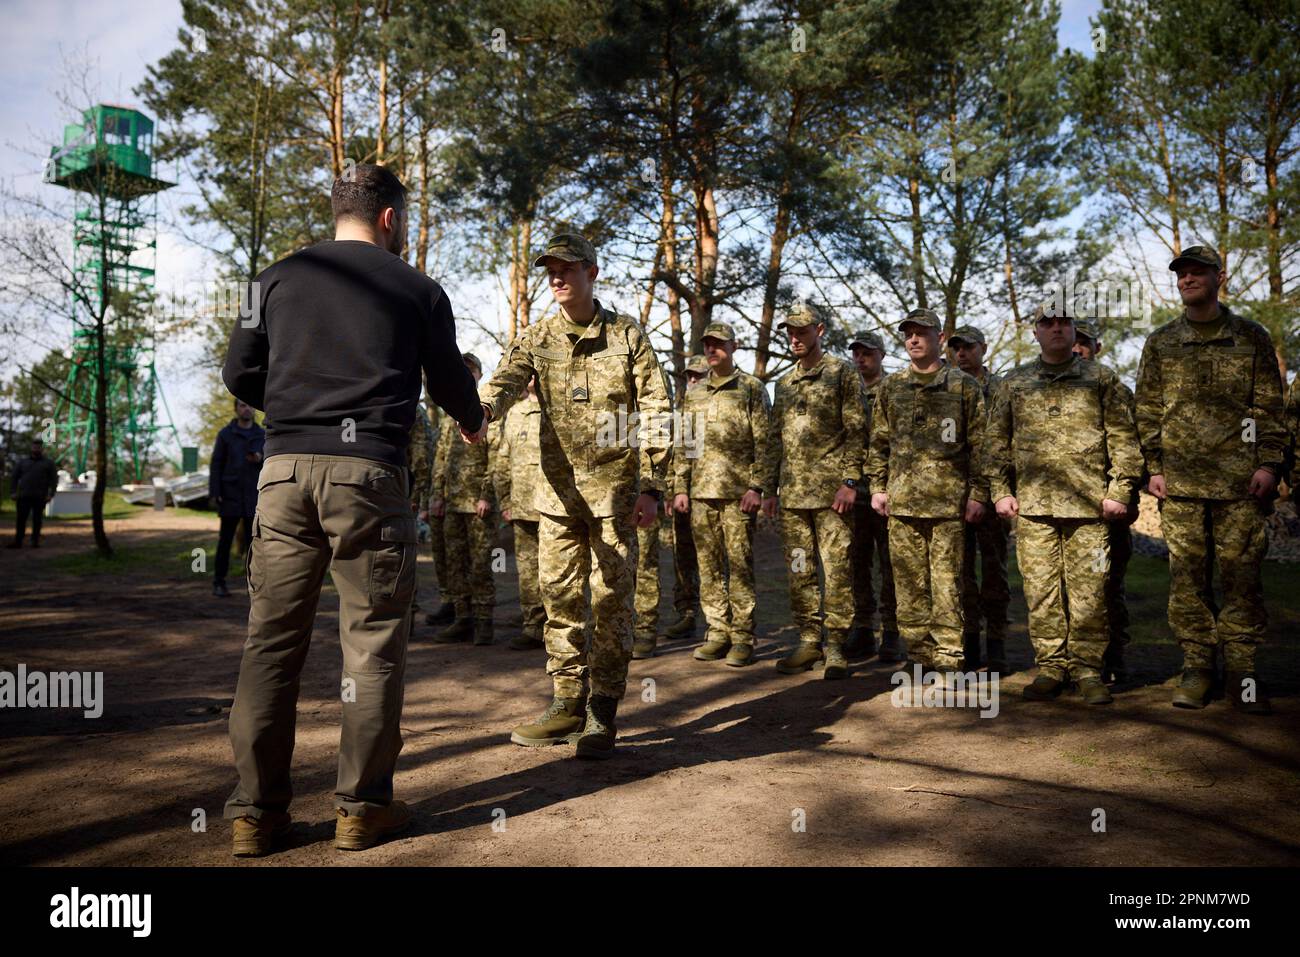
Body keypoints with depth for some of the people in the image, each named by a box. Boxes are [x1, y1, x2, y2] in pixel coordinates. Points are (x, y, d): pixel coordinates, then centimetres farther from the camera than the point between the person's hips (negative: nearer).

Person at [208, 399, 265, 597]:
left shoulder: (262, 434, 8)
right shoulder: (225, 434, 2)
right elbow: (216, 464, -1)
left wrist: (260, 459, -16)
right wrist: (214, 493, -9)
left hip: (254, 495, 2)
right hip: (230, 494, -2)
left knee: (253, 540, 2)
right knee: (225, 539, 1)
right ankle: (219, 583, 8)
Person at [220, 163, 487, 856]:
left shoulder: (279, 278, 14)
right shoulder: (417, 290, 6)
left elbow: (240, 374, 13)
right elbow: (449, 381, 13)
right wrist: (474, 424, 34)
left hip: (285, 471, 3)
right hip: (369, 473, -3)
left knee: (272, 640, 8)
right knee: (372, 642, 5)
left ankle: (256, 811, 13)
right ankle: (361, 806, 11)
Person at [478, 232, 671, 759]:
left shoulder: (627, 335, 2)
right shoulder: (536, 339, 8)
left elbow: (656, 413, 0)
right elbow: (504, 382, -11)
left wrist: (651, 486, -7)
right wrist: (479, 408, -36)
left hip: (615, 489, -3)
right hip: (557, 491, 3)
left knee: (611, 600, 0)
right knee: (560, 597, 7)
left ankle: (603, 715, 9)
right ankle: (568, 704, 19)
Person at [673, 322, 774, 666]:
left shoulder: (752, 389, 2)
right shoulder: (694, 393, 16)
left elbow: (763, 442, -3)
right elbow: (683, 443, 16)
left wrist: (756, 486, -12)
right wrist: (680, 488, 9)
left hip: (738, 492, -5)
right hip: (701, 492, 5)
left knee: (740, 565, -3)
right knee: (709, 567, 7)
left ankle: (743, 637, 4)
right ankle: (718, 632, 16)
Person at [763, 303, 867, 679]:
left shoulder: (843, 373, 1)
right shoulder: (784, 383, 18)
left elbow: (856, 431, -6)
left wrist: (850, 481, -15)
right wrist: (770, 489, 15)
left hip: (831, 491, -6)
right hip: (792, 493, 6)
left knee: (837, 570, -3)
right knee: (799, 571, 8)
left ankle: (836, 647, 5)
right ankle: (809, 641, 17)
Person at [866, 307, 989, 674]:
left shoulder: (964, 386, 4)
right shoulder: (891, 387, 14)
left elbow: (979, 445, 1)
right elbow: (879, 441, 17)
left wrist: (978, 494, -4)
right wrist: (878, 486, 9)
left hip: (949, 500, -3)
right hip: (902, 500, 4)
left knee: (947, 584, -3)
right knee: (909, 583, 6)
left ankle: (949, 659, 4)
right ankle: (919, 654, 16)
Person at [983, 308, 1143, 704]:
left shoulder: (1102, 379, 10)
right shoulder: (1014, 383, 14)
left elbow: (1123, 437, 5)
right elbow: (996, 441, 14)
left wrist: (1119, 490, -3)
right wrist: (1000, 490, 5)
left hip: (1088, 503, -1)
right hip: (1032, 503, 2)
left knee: (1088, 589, -1)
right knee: (1040, 588, 3)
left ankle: (1087, 667, 9)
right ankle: (1050, 665, 12)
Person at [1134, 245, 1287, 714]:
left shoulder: (1252, 338, 10)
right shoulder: (1159, 343, 12)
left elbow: (1270, 406, 7)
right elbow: (1147, 410, 10)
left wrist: (1269, 464, -3)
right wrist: (1153, 468, 2)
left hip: (1240, 480, -1)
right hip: (1180, 481, 1)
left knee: (1242, 574, 0)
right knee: (1187, 577, 2)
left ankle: (1241, 672, 9)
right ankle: (1196, 667, 11)